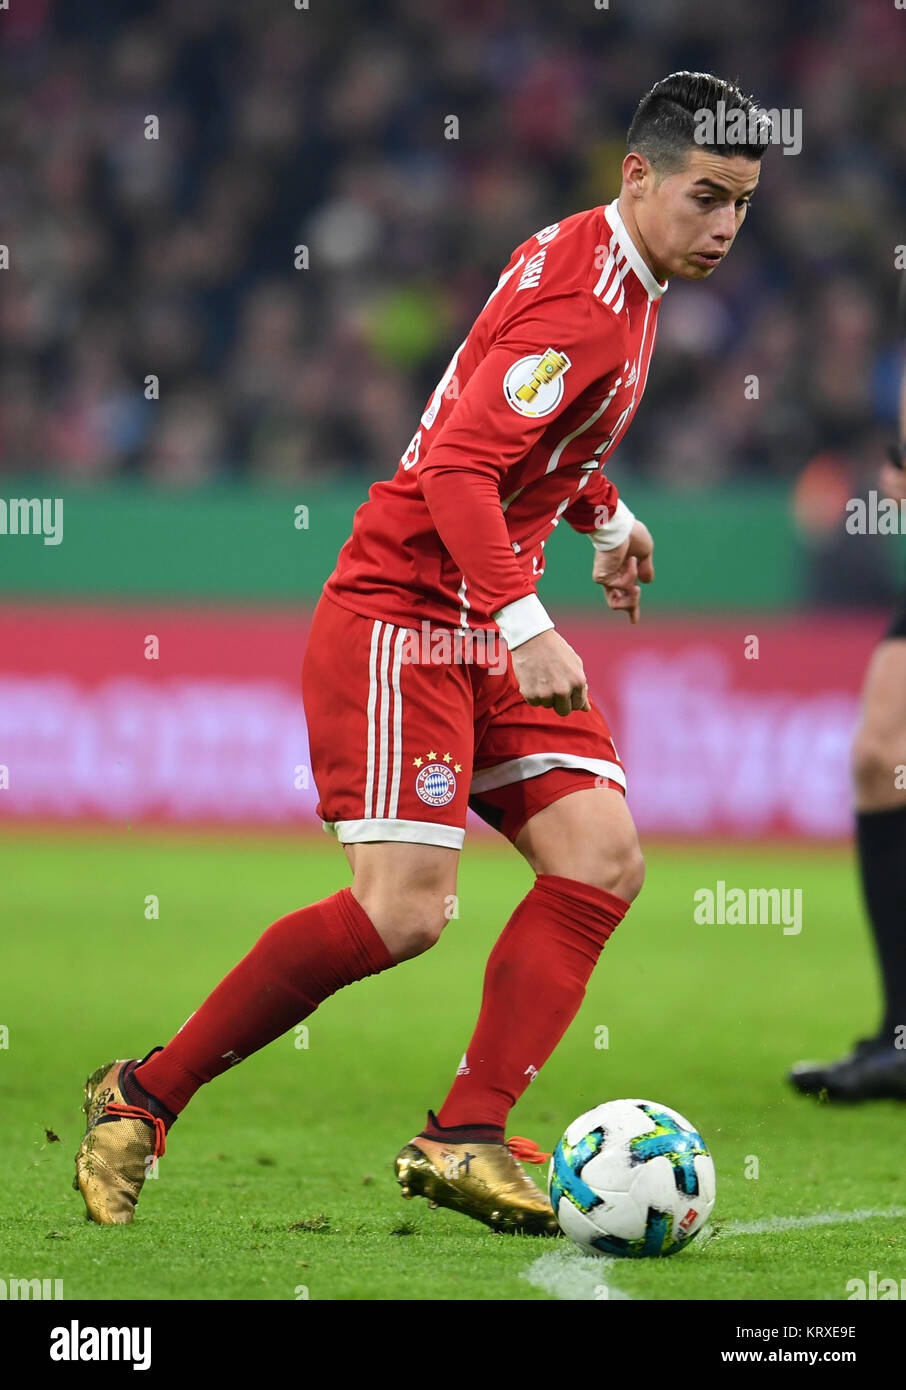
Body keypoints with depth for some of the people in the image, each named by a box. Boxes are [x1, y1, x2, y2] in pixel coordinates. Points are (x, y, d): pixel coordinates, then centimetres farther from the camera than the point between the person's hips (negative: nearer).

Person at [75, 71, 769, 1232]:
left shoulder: (623, 277, 13)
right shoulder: (584, 302, -19)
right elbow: (458, 465, -28)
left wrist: (603, 515, 29)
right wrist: (523, 623, -35)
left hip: (487, 632, 10)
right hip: (398, 618, -10)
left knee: (602, 858, -7)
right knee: (404, 909, -17)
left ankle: (464, 1140, -8)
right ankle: (144, 1099, -3)